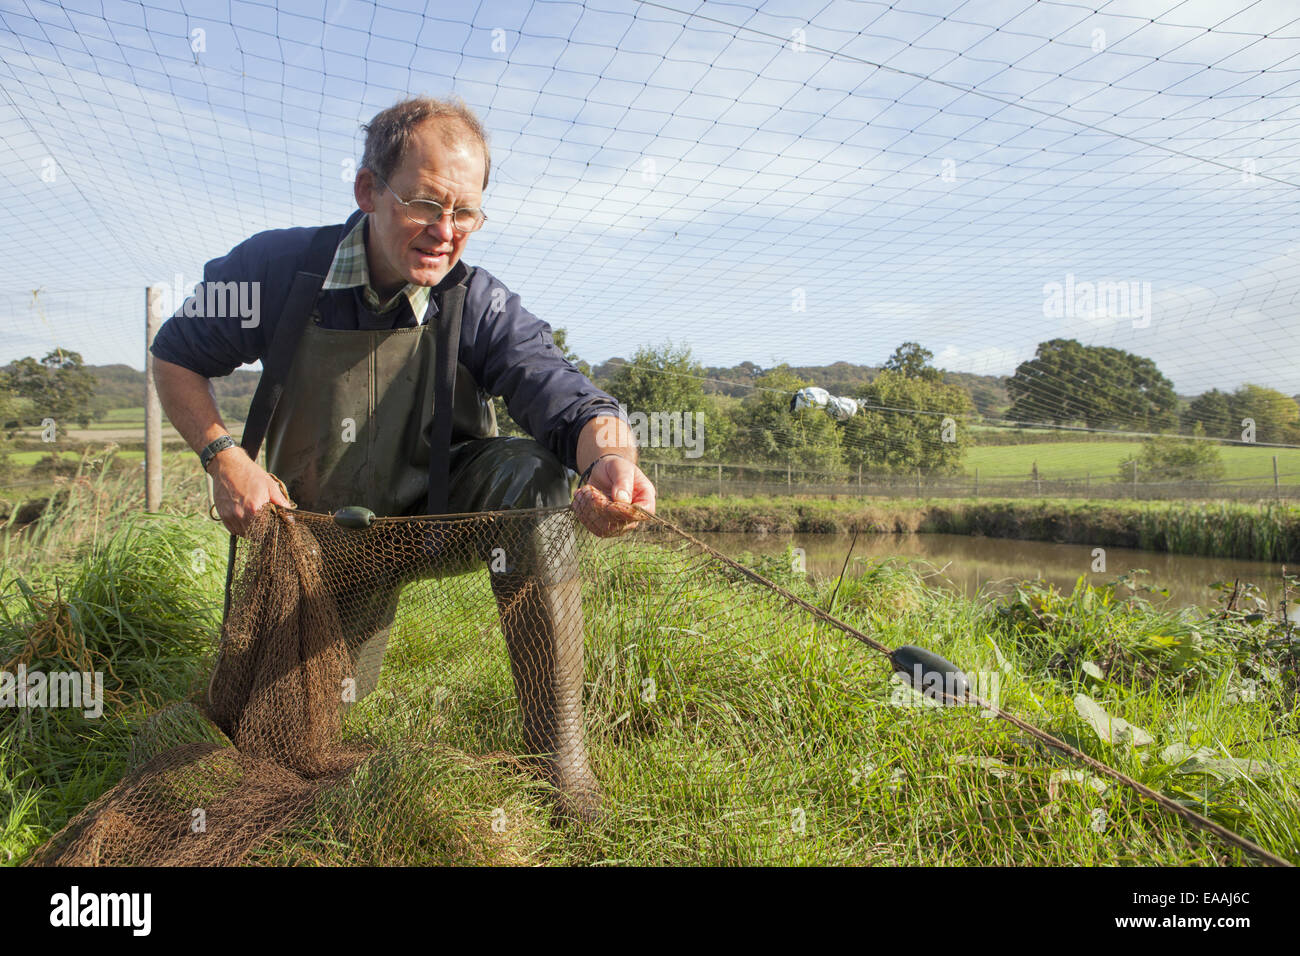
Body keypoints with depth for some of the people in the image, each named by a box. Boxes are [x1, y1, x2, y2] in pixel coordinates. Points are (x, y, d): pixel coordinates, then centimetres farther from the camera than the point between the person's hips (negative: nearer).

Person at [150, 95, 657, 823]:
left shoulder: (482, 307, -20)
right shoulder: (279, 267, -17)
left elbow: (570, 403, -34)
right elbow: (176, 356, -2)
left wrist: (612, 458, -58)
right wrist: (225, 458, -19)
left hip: (439, 503, -1)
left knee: (536, 476, -33)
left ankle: (557, 748, -25)